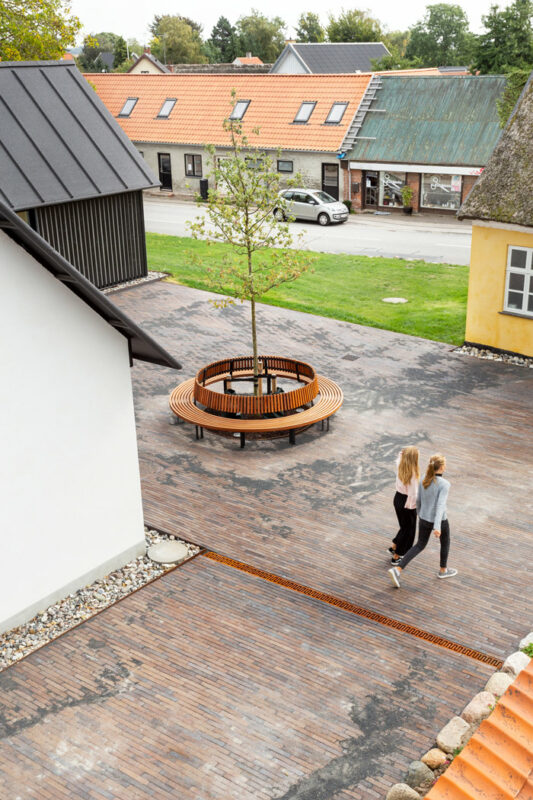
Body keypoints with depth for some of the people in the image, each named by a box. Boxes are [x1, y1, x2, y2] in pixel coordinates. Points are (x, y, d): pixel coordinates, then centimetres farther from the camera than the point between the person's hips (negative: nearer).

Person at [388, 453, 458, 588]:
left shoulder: (424, 480, -7)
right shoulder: (444, 484, -25)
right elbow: (440, 505, -33)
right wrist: (437, 527, -38)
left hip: (424, 519, 5)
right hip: (439, 521, -5)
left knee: (420, 545, 18)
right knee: (445, 542, 26)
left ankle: (397, 569, 4)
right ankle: (443, 570, 46)